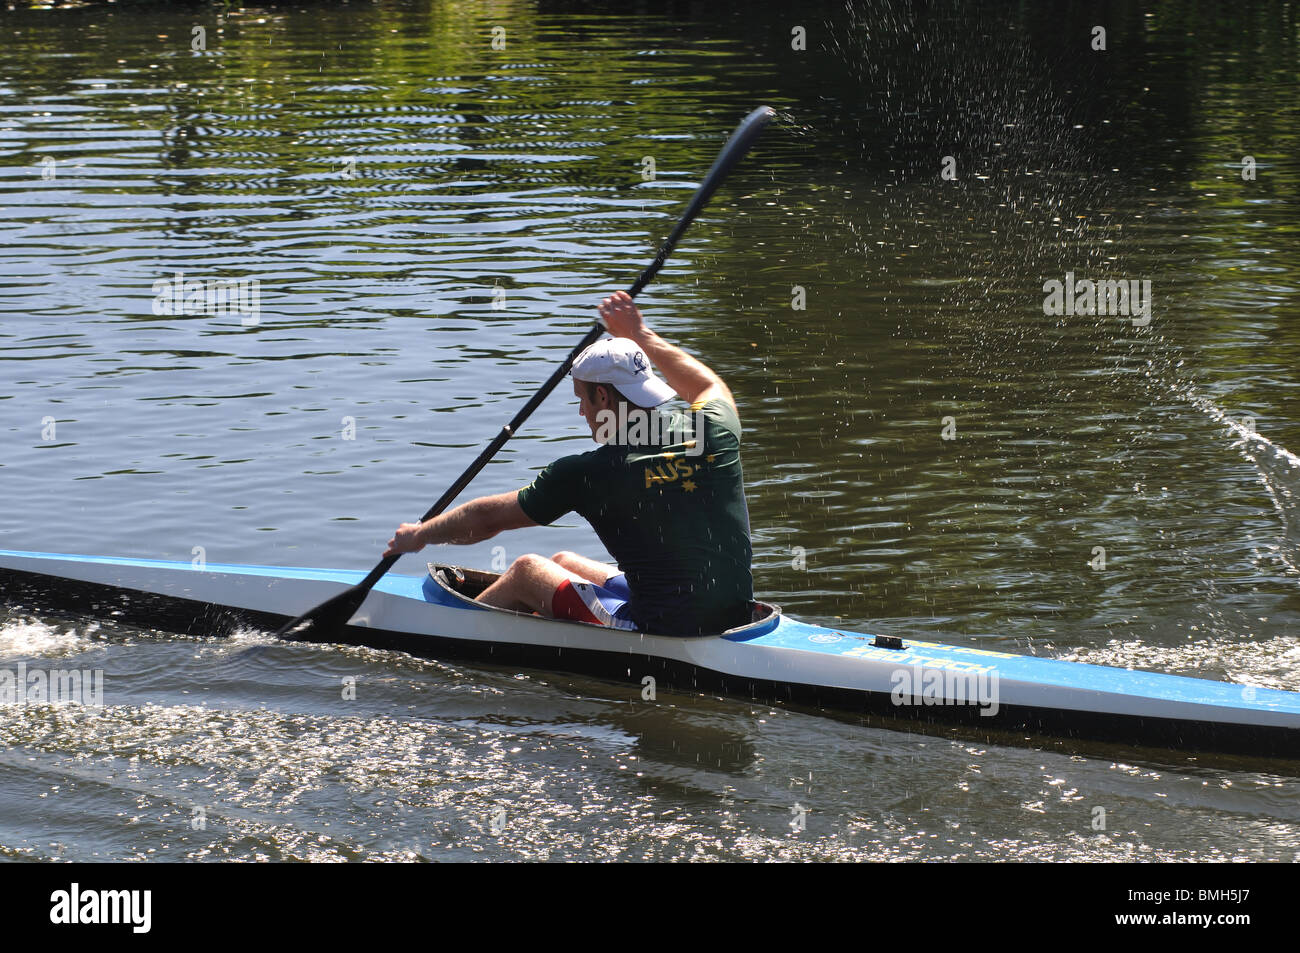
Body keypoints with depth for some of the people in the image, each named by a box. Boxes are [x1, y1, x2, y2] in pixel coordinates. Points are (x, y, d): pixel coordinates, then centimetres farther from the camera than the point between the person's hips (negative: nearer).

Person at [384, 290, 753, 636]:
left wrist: (420, 534, 17)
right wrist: (640, 336, 34)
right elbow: (710, 387, 27)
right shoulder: (715, 432, -3)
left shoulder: (588, 474, -15)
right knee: (564, 562, 28)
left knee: (528, 570, 17)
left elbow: (487, 518, -1)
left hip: (663, 636, -7)